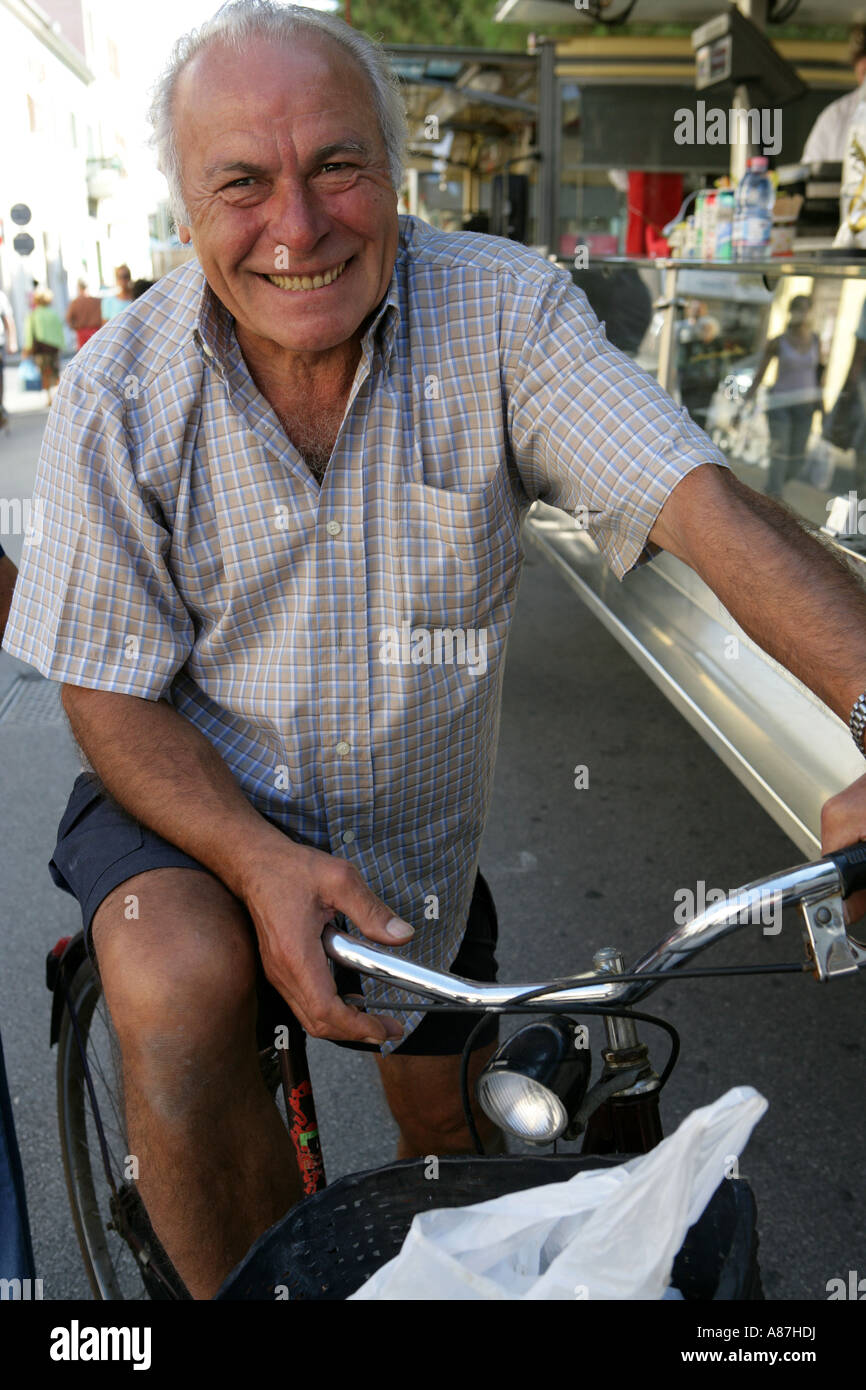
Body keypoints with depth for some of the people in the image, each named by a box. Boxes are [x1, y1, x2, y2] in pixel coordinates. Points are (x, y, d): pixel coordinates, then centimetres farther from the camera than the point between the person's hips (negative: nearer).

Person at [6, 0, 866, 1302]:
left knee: (455, 1127, 18)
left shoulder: (506, 310, -17)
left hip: (419, 835, 2)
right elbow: (113, 695, -13)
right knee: (181, 994, -33)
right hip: (199, 801, -1)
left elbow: (702, 502, -30)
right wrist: (261, 861, -31)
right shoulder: (121, 390, -16)